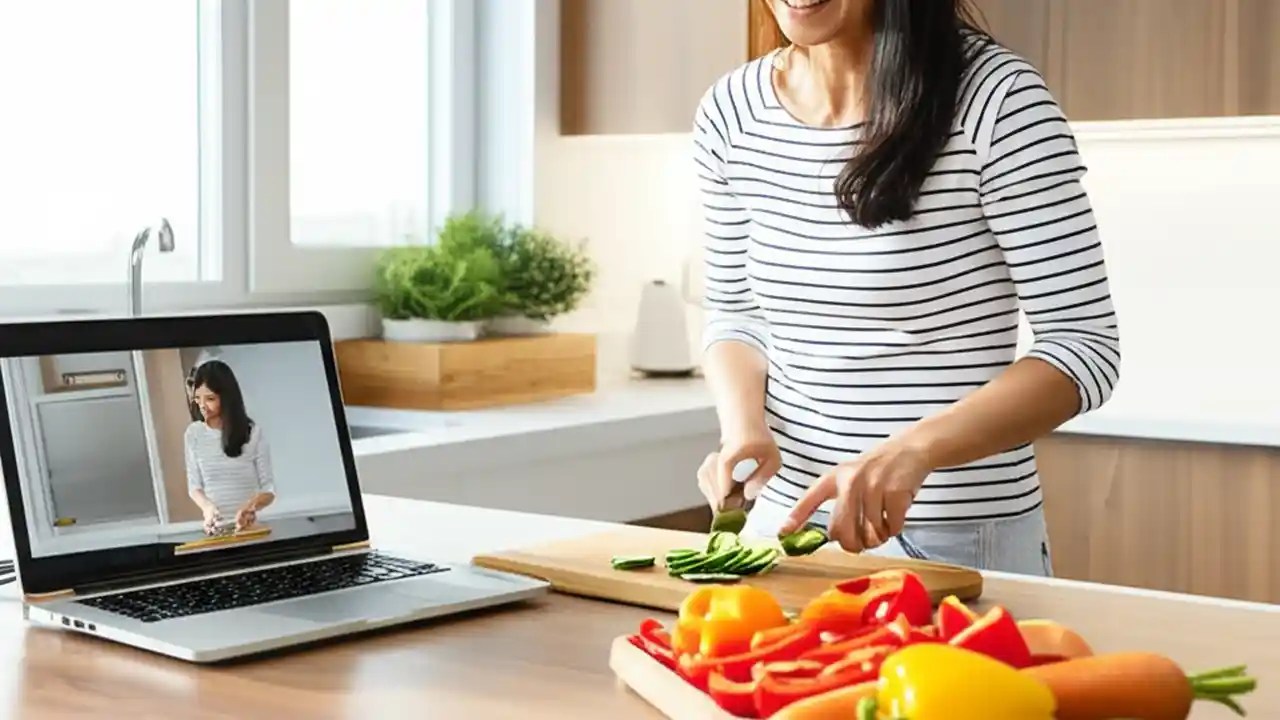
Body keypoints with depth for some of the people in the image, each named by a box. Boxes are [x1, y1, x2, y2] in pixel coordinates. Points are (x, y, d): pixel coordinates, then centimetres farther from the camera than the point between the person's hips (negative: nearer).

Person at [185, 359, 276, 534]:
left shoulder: (252, 432, -3)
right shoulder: (193, 433, 4)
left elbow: (269, 489, -1)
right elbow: (194, 486, 6)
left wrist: (250, 507, -20)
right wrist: (207, 507, -14)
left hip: (249, 523, -1)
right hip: (216, 524, 2)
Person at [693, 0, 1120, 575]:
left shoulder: (995, 97, -17)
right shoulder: (729, 112, -3)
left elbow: (1084, 346, -16)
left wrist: (914, 449, -29)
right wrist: (744, 428, -10)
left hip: (959, 537, -4)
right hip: (786, 514, 5)